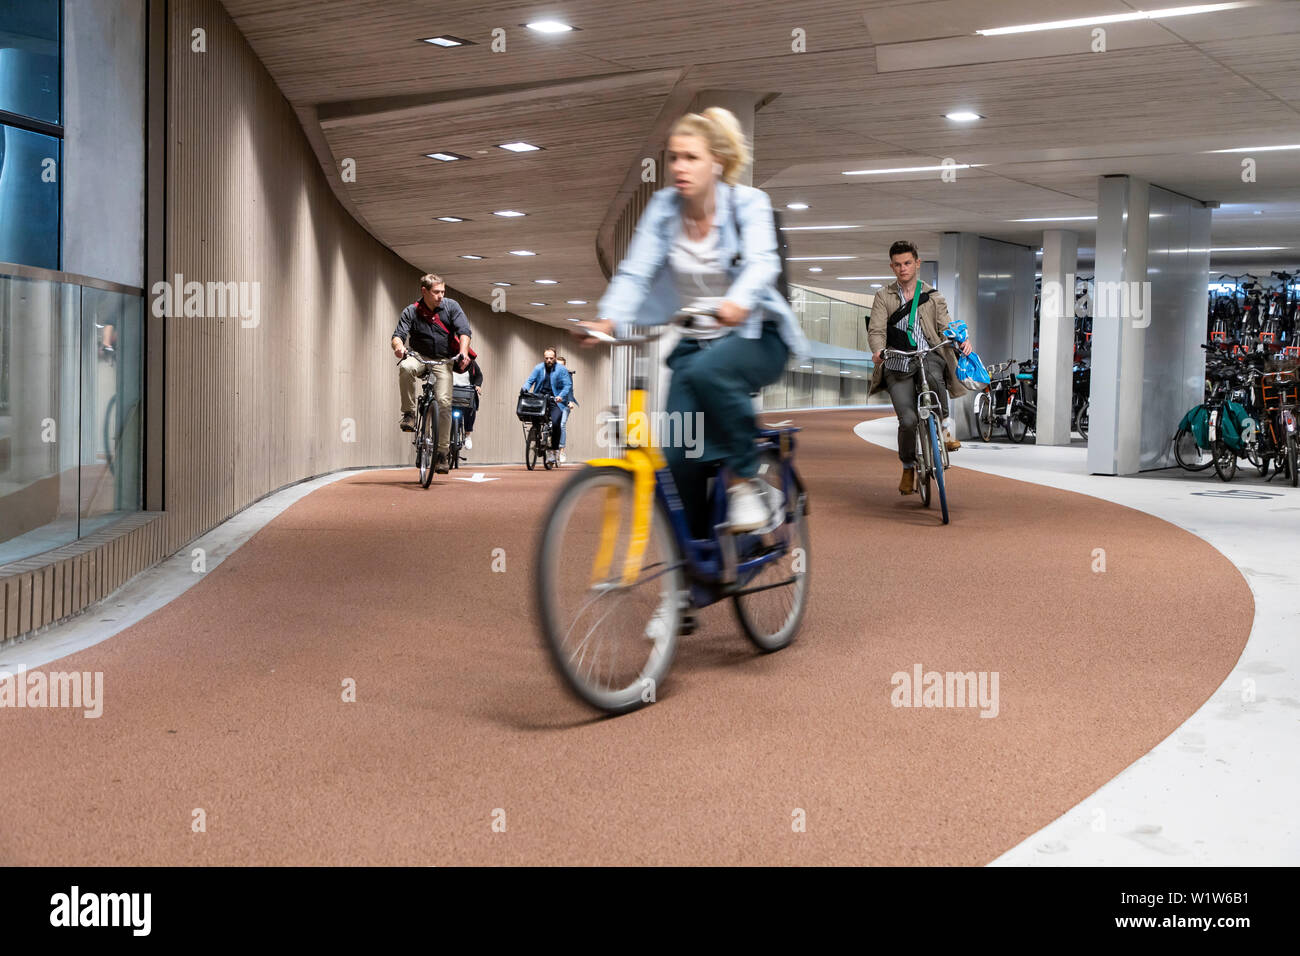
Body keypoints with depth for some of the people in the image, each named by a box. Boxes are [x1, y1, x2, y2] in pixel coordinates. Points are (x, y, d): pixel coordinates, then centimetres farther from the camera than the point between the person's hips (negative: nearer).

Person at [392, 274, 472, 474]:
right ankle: (408, 414, -21)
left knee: (444, 402, -16)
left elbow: (464, 331, -11)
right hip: (419, 357, 0)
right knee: (405, 368, -37)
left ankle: (442, 452, -8)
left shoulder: (451, 306, -3)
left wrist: (463, 353, -30)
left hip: (443, 361, 0)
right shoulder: (411, 312, -5)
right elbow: (398, 335, -14)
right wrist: (398, 346, -39)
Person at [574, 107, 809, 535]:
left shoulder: (749, 202, -11)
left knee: (706, 372, -38)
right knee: (679, 455, -12)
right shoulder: (663, 206, -1)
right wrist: (607, 320, -32)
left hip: (755, 335, -4)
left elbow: (763, 263, -29)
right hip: (693, 342, 4)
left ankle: (747, 481, -17)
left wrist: (737, 303, -52)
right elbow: (635, 271, -11)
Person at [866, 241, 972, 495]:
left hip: (928, 355, 0)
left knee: (934, 376, -39)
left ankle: (944, 425, -13)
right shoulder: (883, 297, 12)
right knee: (908, 419, -17)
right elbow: (876, 330, 0)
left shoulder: (933, 297, 15)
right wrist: (879, 350, -23)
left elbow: (945, 327, 6)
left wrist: (961, 340, -17)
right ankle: (908, 468, 8)